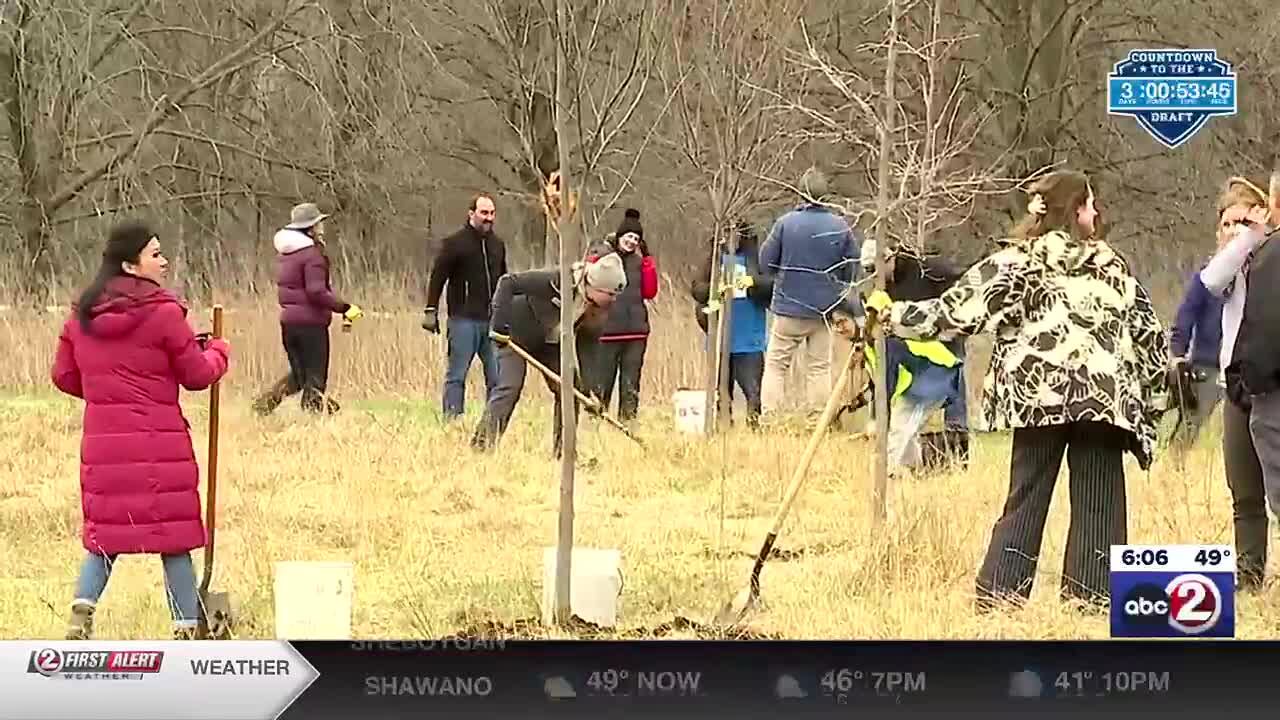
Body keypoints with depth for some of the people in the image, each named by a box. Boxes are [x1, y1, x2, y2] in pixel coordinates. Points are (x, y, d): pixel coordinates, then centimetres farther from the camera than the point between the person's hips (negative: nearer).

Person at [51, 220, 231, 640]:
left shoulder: (81, 316, 6)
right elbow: (197, 375, -3)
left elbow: (65, 377, 13)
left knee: (105, 532, 16)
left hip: (103, 443, 5)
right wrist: (217, 352, 18)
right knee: (174, 537, 4)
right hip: (159, 442, -5)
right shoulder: (163, 313, -11)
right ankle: (186, 629, 6)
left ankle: (83, 607, -4)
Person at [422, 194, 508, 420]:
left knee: (497, 376, 1)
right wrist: (431, 311, -8)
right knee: (456, 375, -2)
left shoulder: (497, 245, 15)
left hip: (492, 321, 5)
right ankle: (452, 420, -1)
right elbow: (437, 278, -2)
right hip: (464, 319, -5)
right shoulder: (455, 243, -2)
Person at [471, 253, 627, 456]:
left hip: (551, 343, 6)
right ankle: (481, 445, -19)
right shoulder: (556, 281, -34)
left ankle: (564, 452, 8)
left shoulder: (600, 310, -14)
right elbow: (508, 283, -31)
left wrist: (585, 386, -14)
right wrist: (500, 324, -35)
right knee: (509, 388, -18)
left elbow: (586, 347, -6)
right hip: (517, 334, -6)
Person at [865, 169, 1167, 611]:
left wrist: (894, 315, 9)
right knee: (1098, 507, 4)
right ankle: (1091, 601, -1)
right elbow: (1149, 336, 16)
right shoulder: (1112, 266, 15)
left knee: (1026, 501, 6)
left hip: (1039, 397, 0)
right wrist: (1146, 401, 24)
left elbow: (958, 311, 0)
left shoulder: (1016, 263, 7)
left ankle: (999, 597, 3)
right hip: (1104, 399, 0)